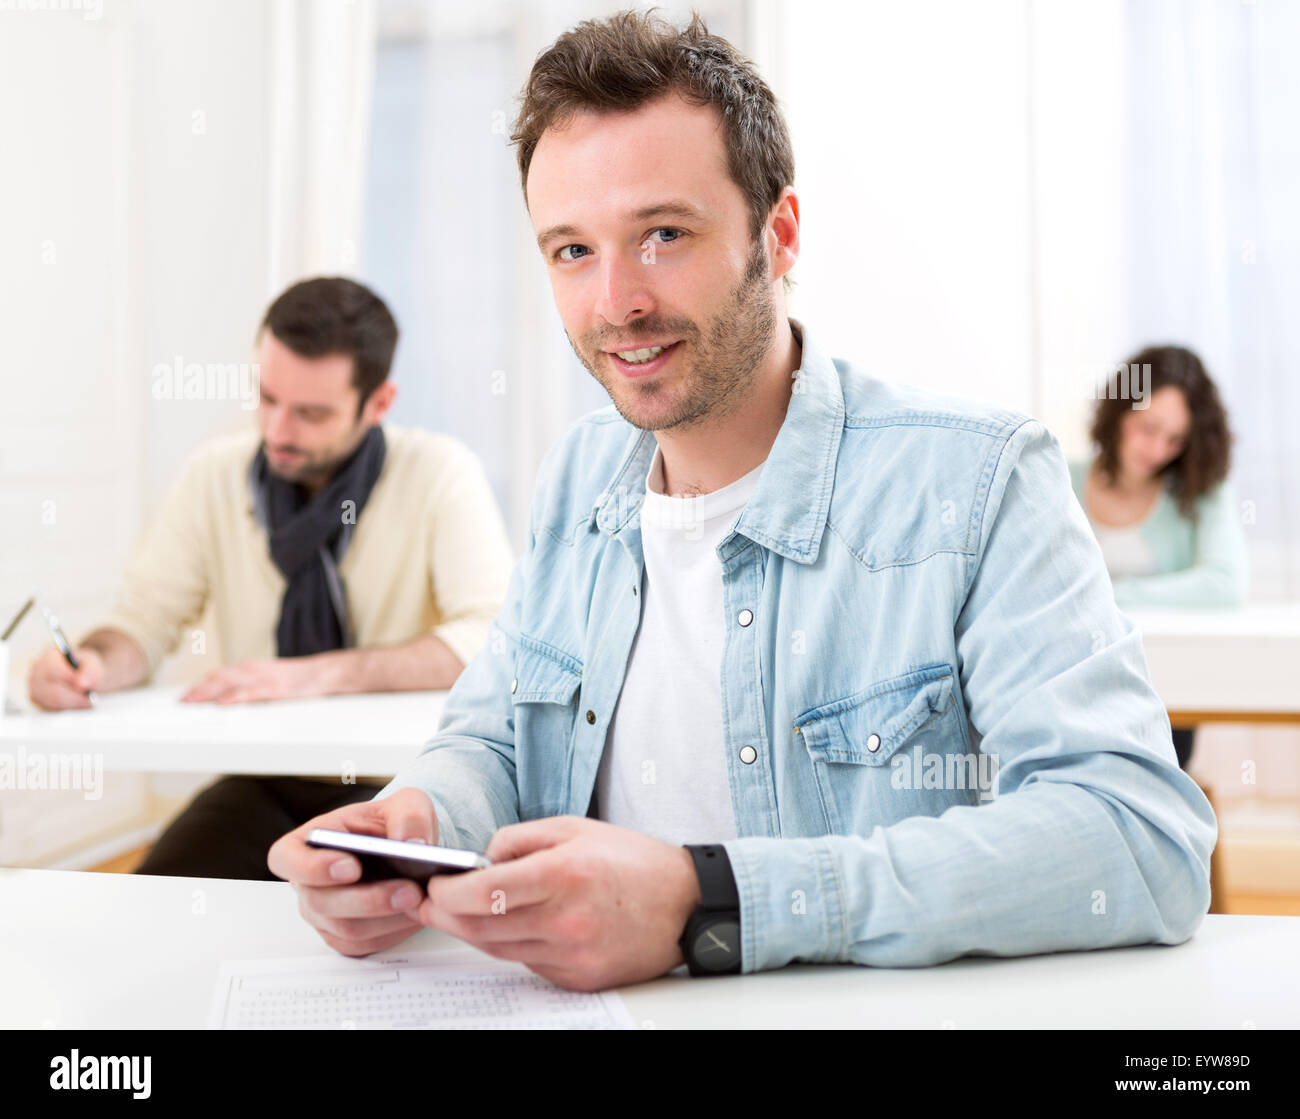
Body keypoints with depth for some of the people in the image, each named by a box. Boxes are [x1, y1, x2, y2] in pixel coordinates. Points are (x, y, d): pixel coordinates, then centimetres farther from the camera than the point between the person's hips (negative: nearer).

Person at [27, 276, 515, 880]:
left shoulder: (440, 473, -10)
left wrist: (319, 673, -28)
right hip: (264, 785, 3)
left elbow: (494, 638, -20)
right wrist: (93, 663, -19)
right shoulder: (215, 474, 1)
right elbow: (142, 622, 6)